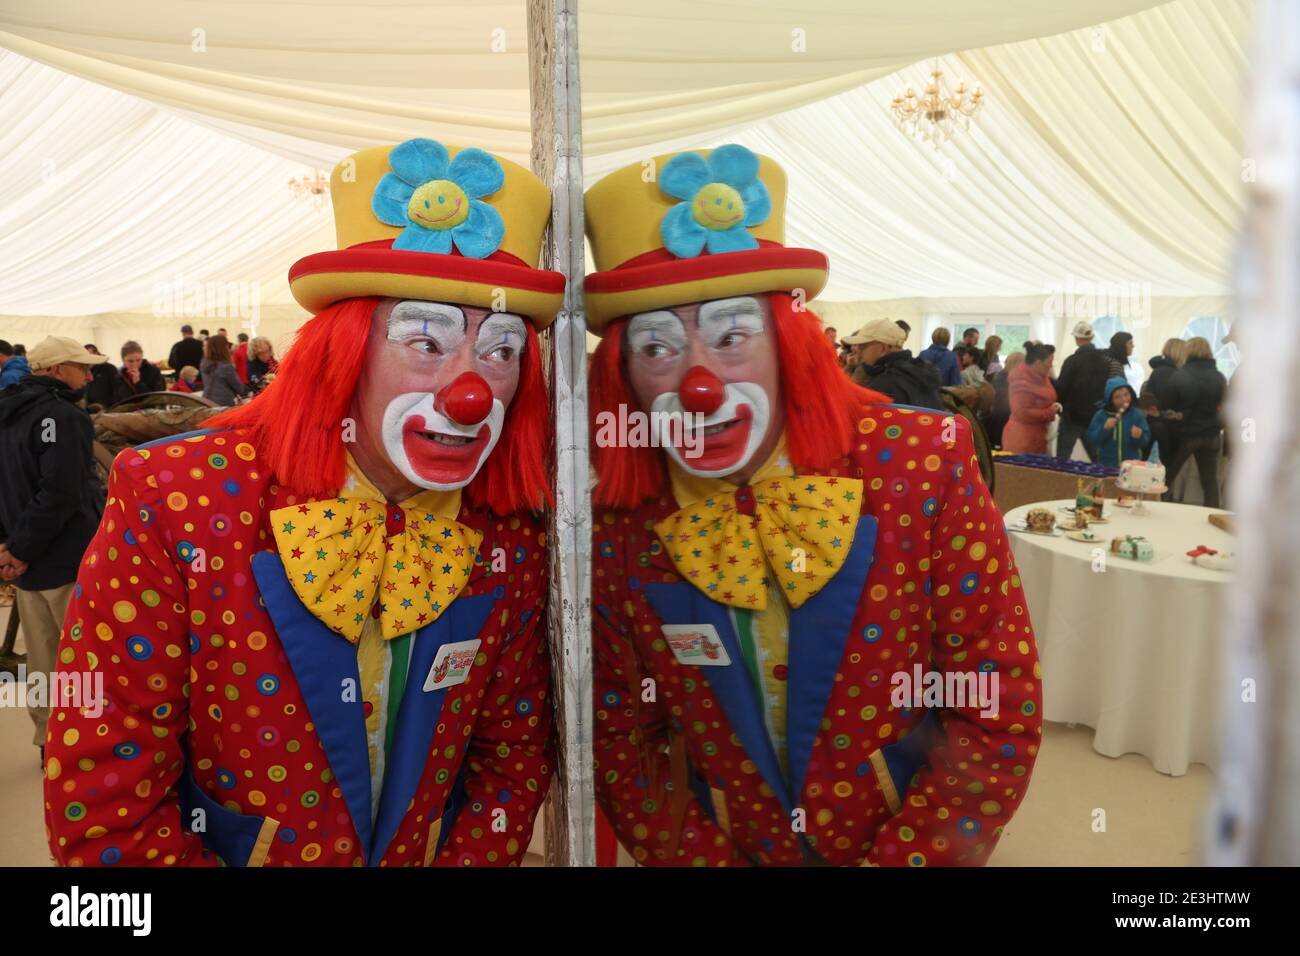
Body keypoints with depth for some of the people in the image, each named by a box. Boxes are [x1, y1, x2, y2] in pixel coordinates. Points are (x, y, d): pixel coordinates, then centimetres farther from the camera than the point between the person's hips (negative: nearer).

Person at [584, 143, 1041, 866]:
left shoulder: (926, 465, -18)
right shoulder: (614, 530, -14)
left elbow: (1000, 721, -12)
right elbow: (617, 741, -3)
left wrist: (899, 859, -14)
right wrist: (704, 858, -10)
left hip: (908, 845, 0)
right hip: (728, 847, 1)